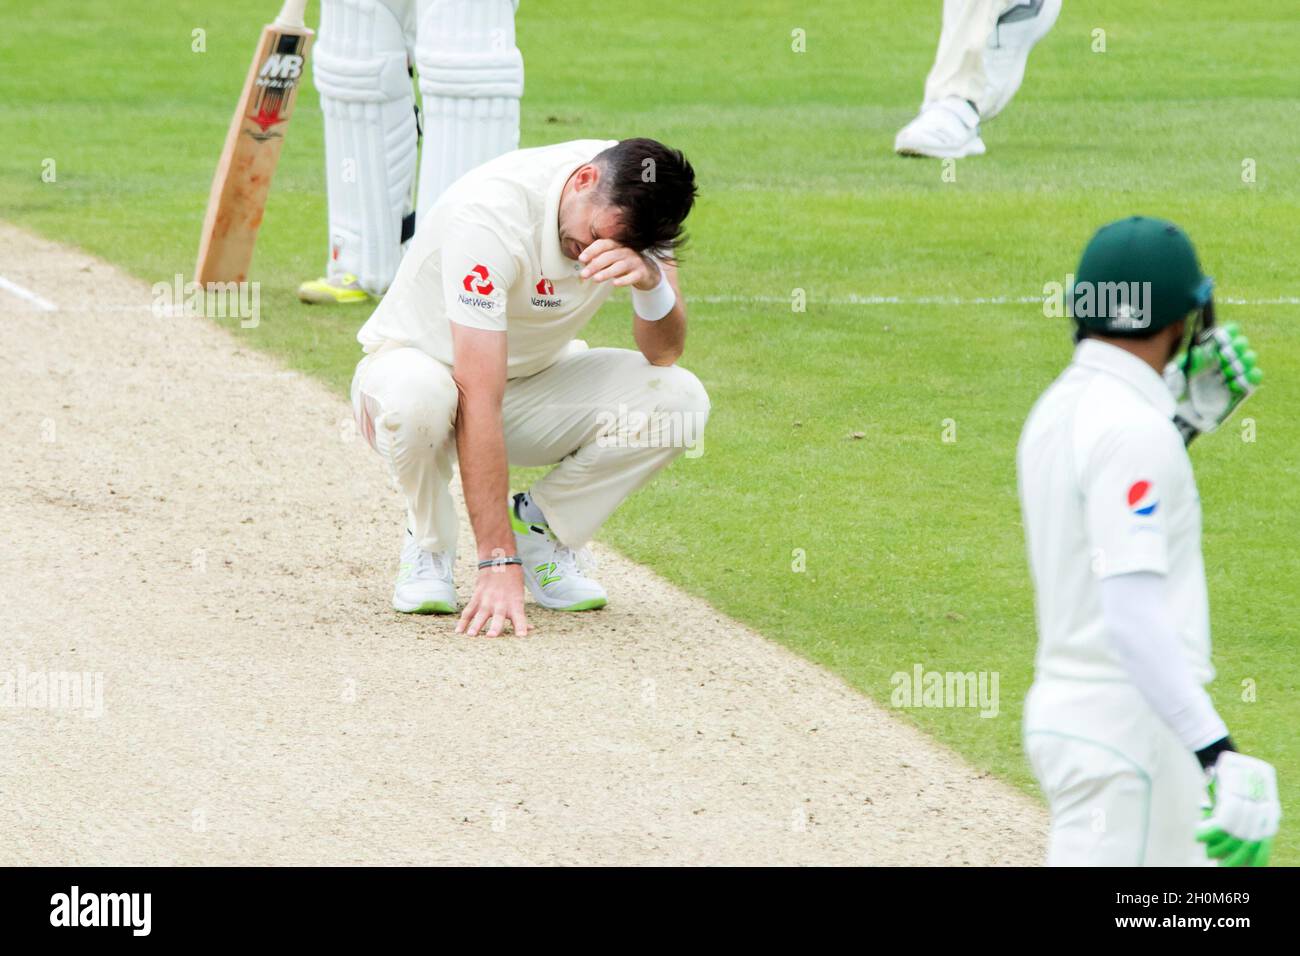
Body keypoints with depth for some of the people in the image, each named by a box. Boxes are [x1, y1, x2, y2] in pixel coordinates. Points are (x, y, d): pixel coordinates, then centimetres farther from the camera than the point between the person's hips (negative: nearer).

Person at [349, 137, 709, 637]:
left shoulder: (631, 202, -17)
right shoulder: (490, 211, -34)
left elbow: (663, 354, -16)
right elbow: (479, 403, -38)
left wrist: (651, 281, -39)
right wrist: (499, 563, -41)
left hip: (532, 377, 5)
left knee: (679, 400, -21)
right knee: (417, 392, -42)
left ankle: (539, 525, 3)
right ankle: (429, 540, -9)